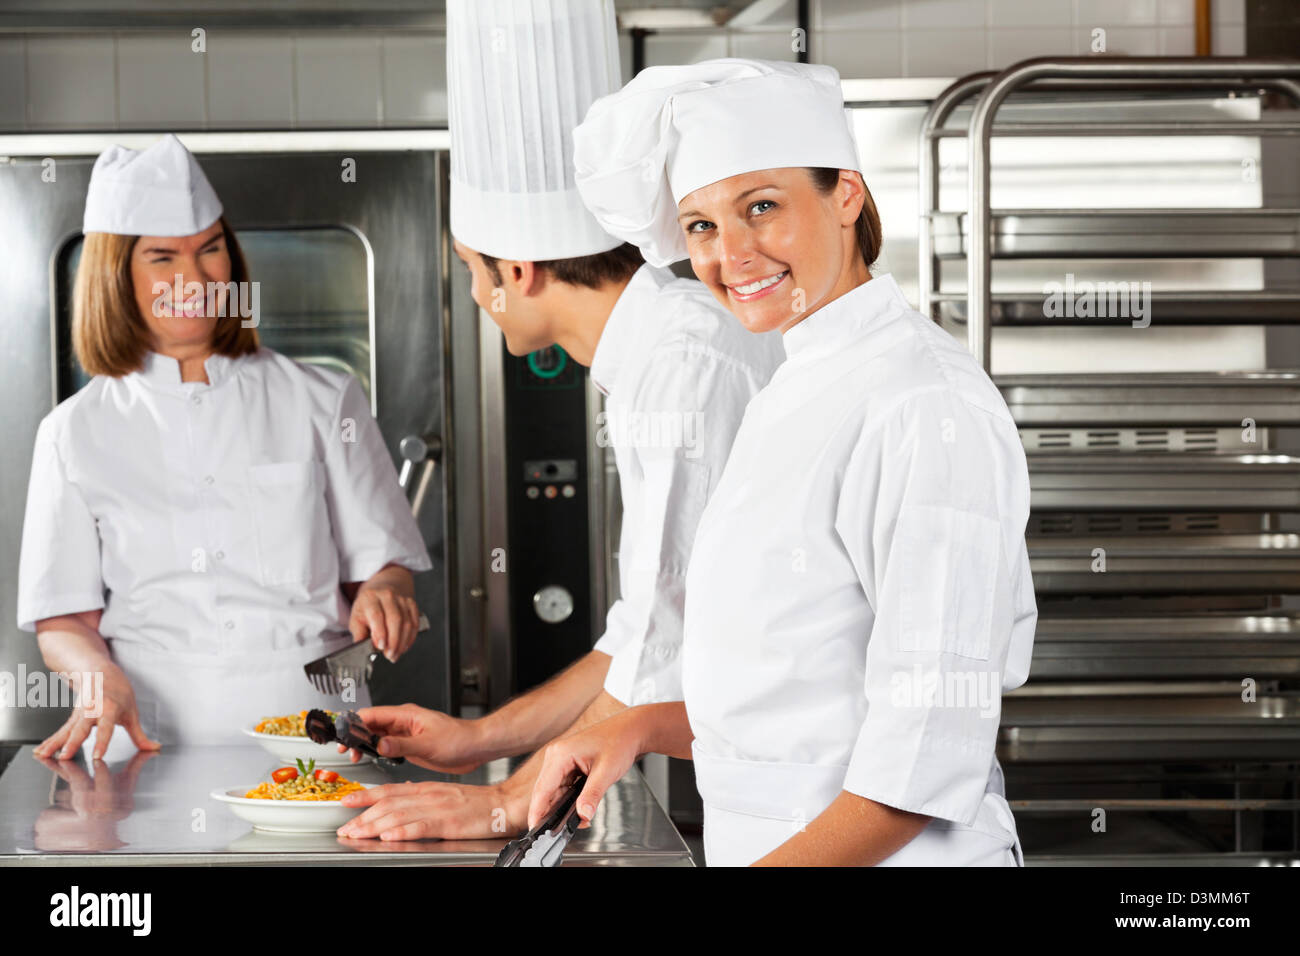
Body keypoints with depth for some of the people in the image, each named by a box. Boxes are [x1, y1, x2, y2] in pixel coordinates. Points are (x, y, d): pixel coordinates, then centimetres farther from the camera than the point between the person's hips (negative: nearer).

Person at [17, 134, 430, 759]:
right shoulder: (76, 433, 11)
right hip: (152, 741, 0)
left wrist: (383, 591, -11)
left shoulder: (323, 403, 11)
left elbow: (383, 560, 12)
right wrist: (99, 677, -12)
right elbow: (63, 620, 9)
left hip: (309, 729, 0)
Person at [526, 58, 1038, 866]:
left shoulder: (929, 406, -19)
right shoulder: (796, 394, 9)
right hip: (755, 843, 8)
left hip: (894, 855, -8)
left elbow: (930, 753, -22)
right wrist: (642, 730, 4)